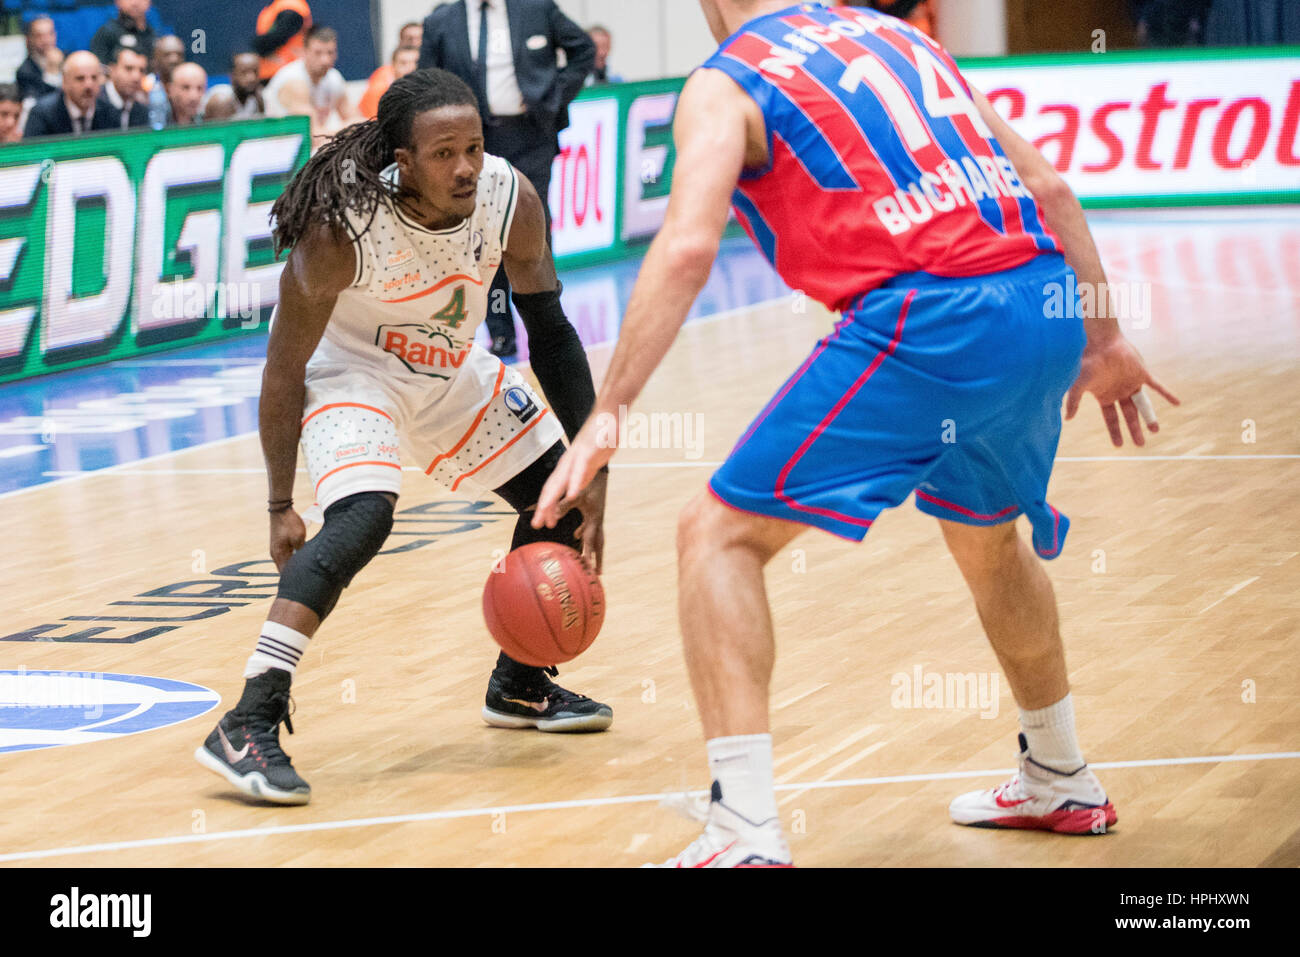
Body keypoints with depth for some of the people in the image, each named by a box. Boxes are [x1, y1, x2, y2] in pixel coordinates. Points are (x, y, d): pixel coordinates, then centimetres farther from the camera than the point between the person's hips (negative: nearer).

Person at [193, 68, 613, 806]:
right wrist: (281, 507, -20)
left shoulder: (511, 200, -22)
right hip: (349, 365, -6)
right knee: (362, 518, -30)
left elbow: (549, 328, -7)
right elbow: (284, 369, -23)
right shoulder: (340, 229, -34)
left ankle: (520, 686, 30)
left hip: (451, 368, 6)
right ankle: (248, 727, -30)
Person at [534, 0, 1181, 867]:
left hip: (930, 322, -7)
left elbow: (688, 249, -11)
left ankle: (747, 835, -10)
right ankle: (1060, 782, 48)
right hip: (1046, 306, 7)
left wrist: (606, 416, -11)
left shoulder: (725, 83, 6)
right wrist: (1104, 341, 30)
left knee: (721, 534, 2)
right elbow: (1047, 185, 23)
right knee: (987, 534, 33)